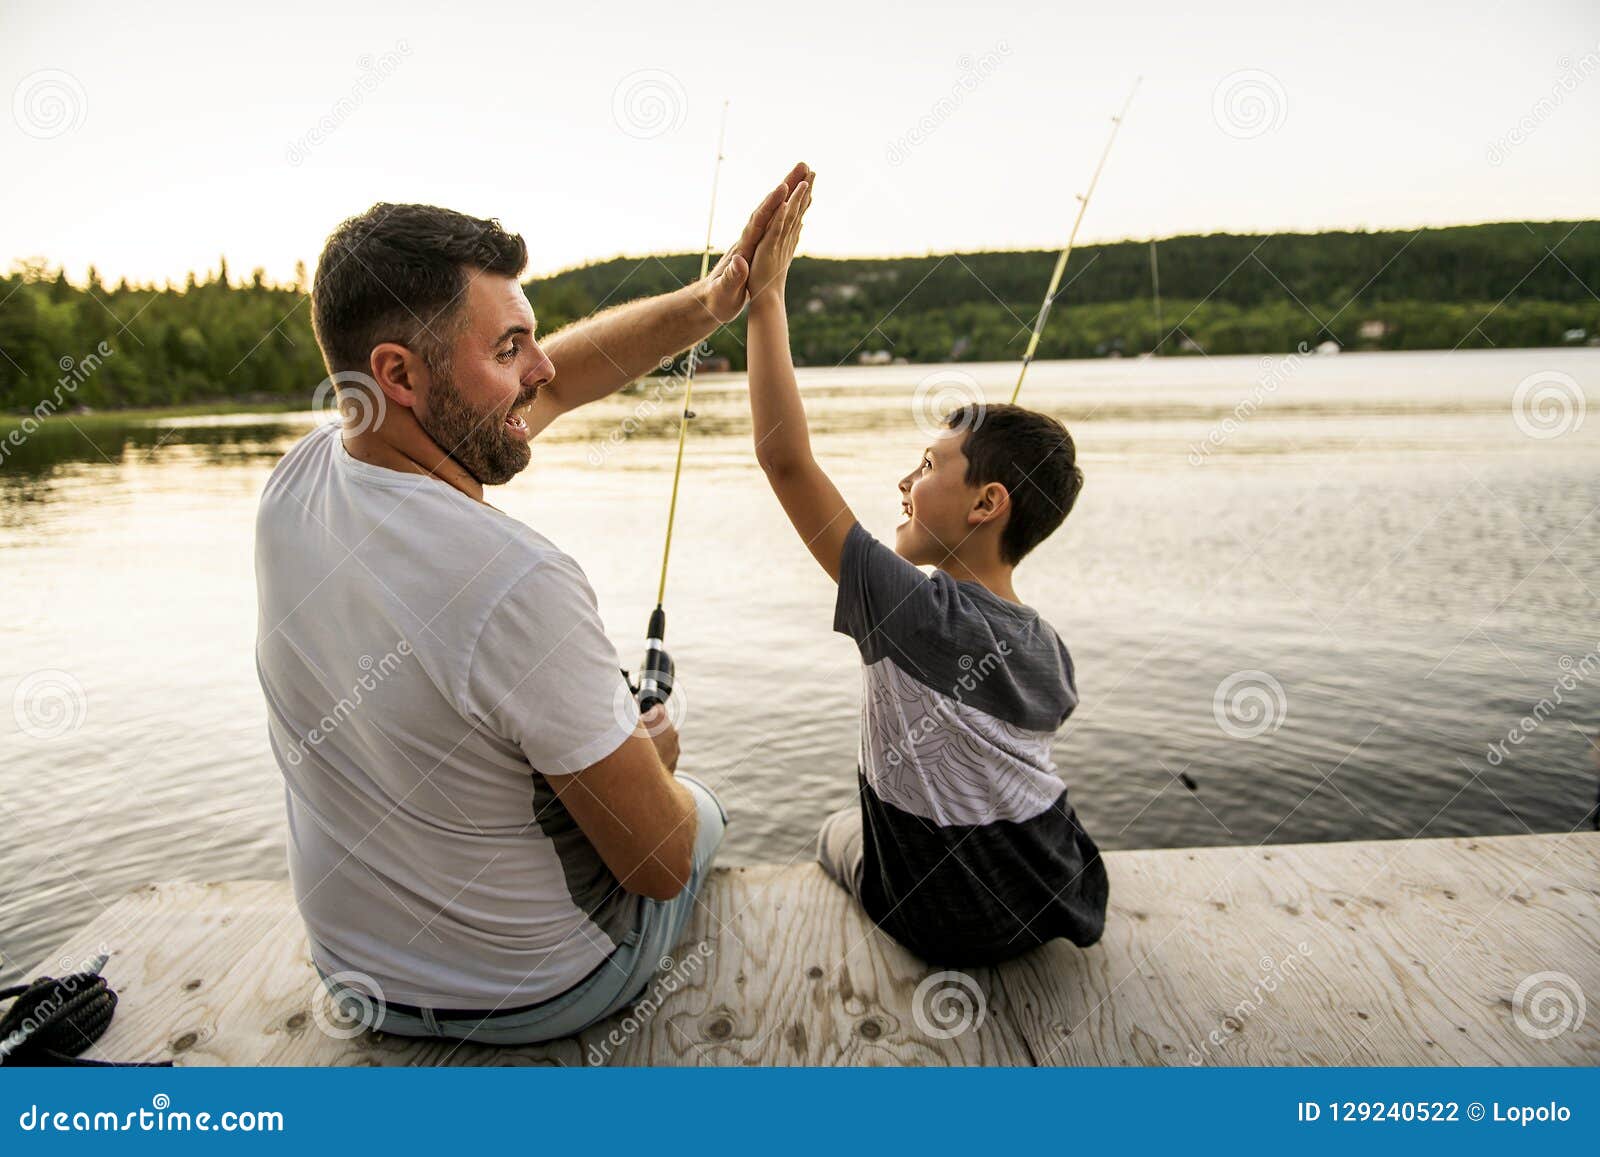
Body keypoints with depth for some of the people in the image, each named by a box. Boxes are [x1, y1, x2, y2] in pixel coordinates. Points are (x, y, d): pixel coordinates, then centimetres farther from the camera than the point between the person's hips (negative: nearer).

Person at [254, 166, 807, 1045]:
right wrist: (654, 757, -5)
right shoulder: (519, 585, -38)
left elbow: (556, 380, -1)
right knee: (698, 808, 26)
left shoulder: (297, 480, -14)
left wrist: (706, 304, -5)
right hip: (533, 995, -5)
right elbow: (661, 863, -26)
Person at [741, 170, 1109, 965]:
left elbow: (787, 460, -34)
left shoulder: (916, 614, -32)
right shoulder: (1049, 651, -11)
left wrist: (767, 297, -29)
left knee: (837, 834, 26)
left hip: (954, 930, -5)